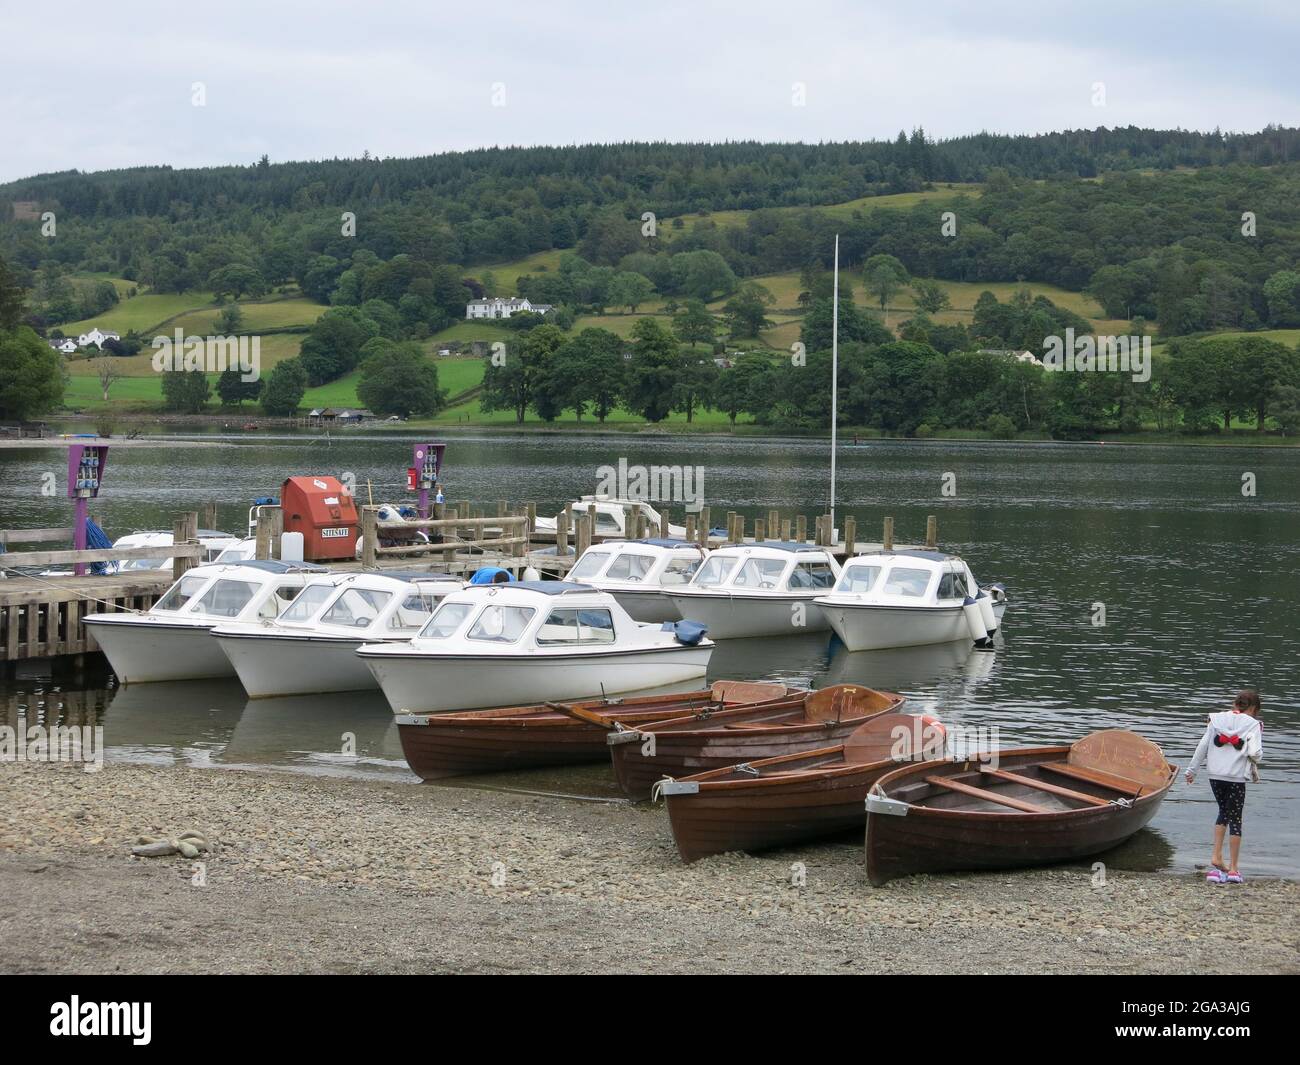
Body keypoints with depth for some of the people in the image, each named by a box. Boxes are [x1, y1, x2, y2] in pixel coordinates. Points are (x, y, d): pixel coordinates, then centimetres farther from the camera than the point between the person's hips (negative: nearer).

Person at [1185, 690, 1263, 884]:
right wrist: (1255, 766, 8)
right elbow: (1255, 753, -14)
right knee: (1235, 820, 5)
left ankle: (1216, 857, 14)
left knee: (1223, 813, 23)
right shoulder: (1252, 725, -5)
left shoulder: (1217, 720, 5)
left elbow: (1202, 746, 4)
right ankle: (1233, 869, 7)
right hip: (1237, 777, -4)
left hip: (1215, 775, 4)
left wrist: (1192, 769, 12)